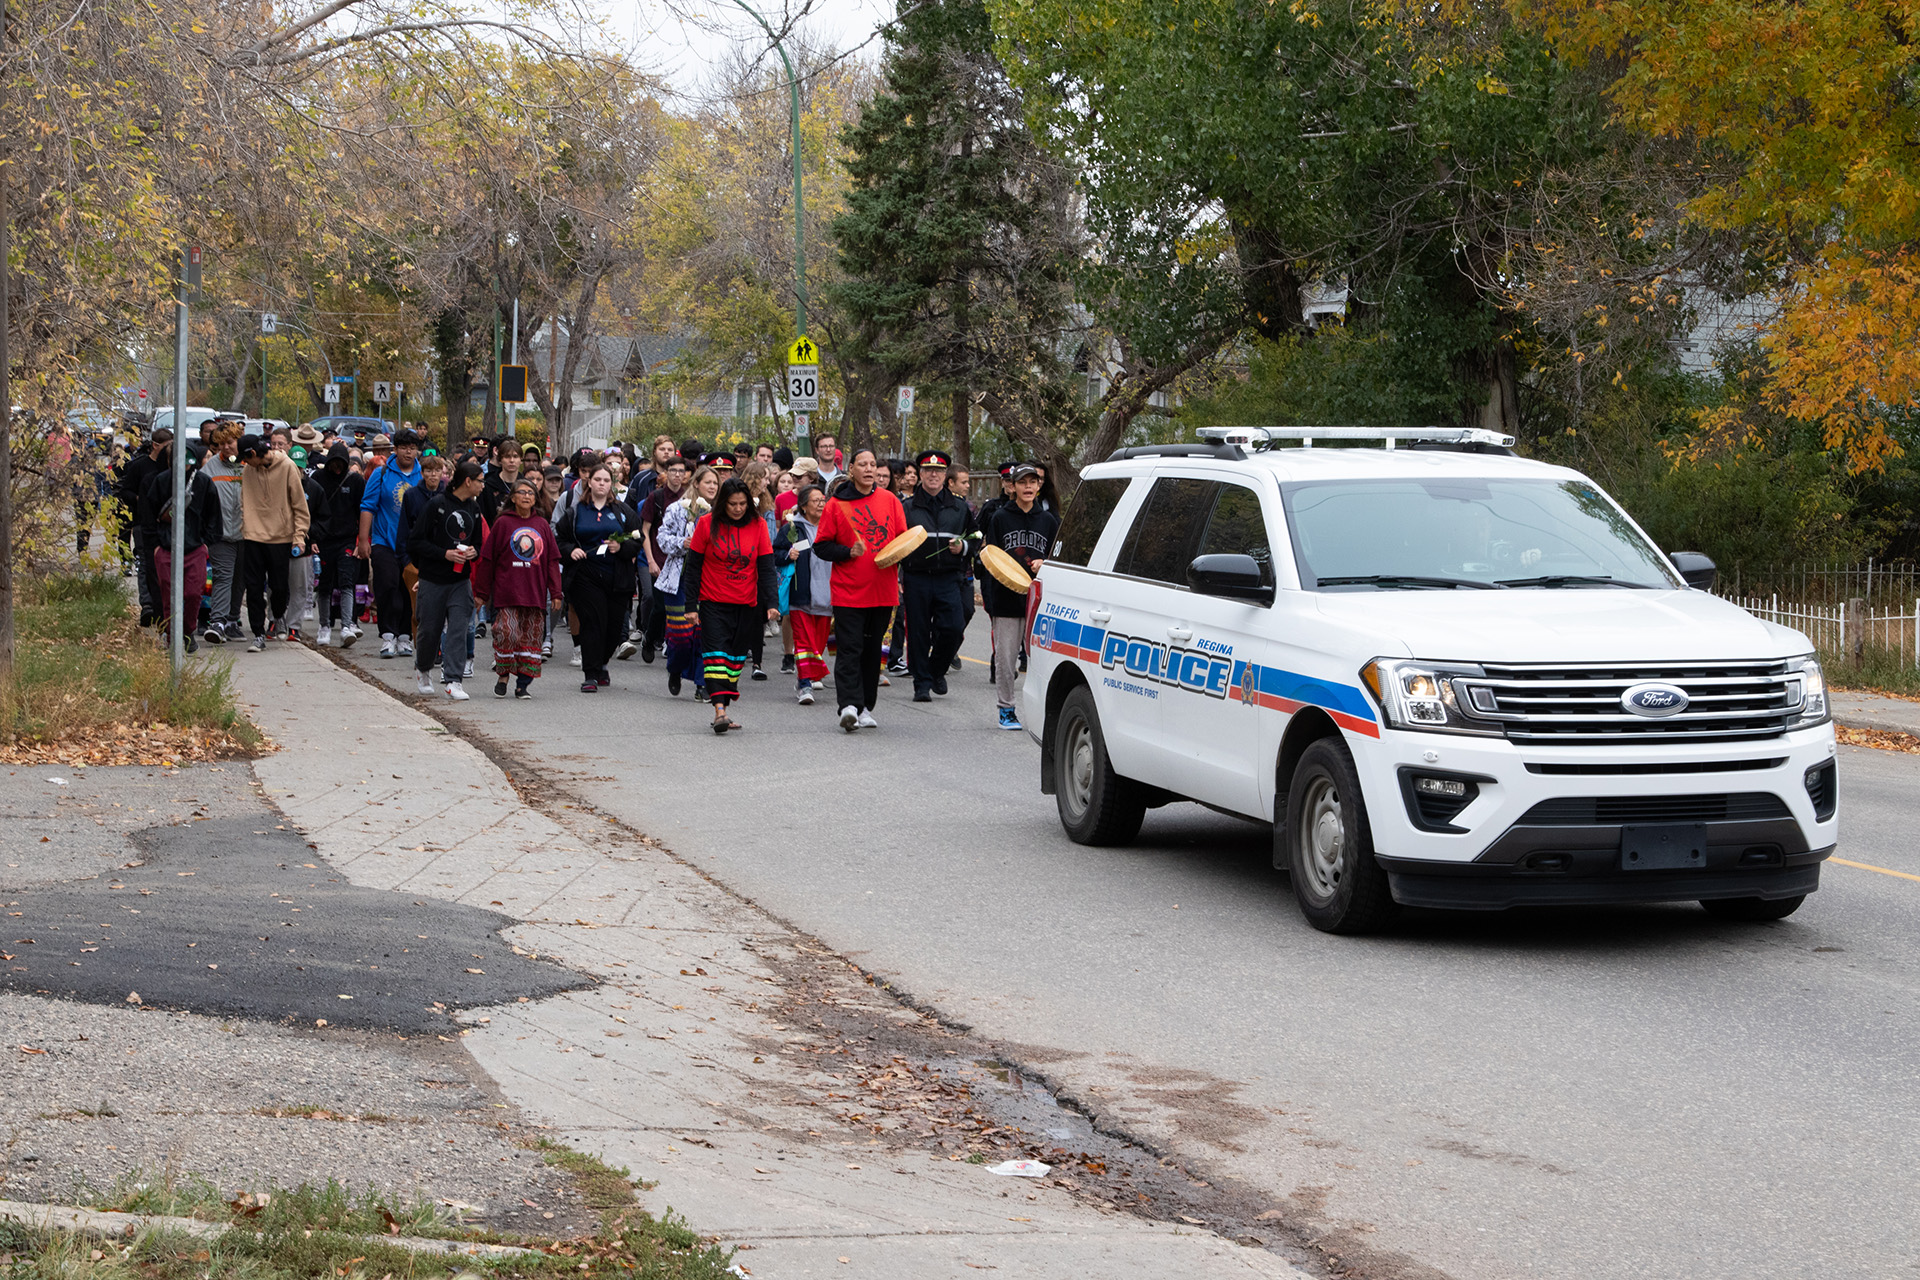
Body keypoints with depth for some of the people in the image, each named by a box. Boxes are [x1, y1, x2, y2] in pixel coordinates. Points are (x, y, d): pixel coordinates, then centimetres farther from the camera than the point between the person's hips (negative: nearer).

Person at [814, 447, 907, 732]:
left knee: (872, 650, 10)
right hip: (848, 591, -3)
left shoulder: (890, 501, 7)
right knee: (849, 649, -11)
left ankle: (865, 707, 18)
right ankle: (849, 705, -18)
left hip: (883, 589, 3)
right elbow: (821, 546, 1)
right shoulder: (836, 505, 0)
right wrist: (848, 552, -15)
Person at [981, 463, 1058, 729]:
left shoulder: (1048, 520, 10)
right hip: (1006, 599, -1)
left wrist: (1043, 564, -7)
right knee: (1005, 658, 1)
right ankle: (1006, 709, 12)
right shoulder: (1000, 518, 5)